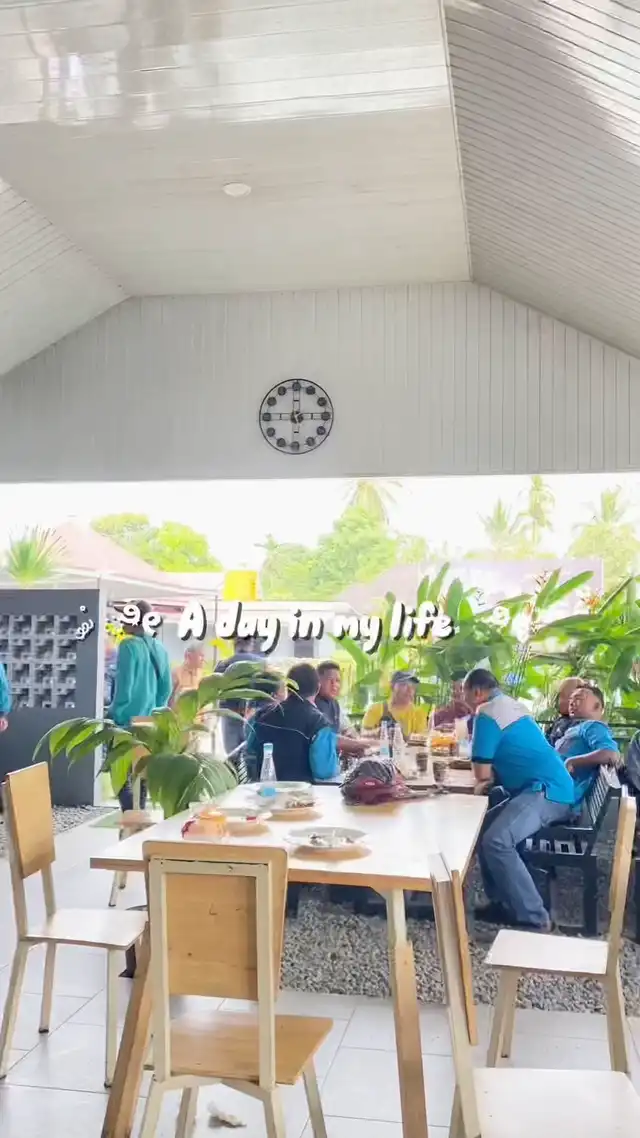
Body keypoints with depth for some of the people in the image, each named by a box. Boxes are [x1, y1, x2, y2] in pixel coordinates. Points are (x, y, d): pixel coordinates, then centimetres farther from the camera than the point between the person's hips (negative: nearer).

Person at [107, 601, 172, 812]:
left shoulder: (129, 645, -14)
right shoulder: (160, 648, 5)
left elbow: (124, 685, -16)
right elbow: (166, 688, 9)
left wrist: (114, 714, -6)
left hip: (127, 722, -7)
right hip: (148, 723, 7)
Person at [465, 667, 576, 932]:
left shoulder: (487, 713, -11)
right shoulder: (510, 705, 20)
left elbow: (482, 774, -9)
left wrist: (489, 774, 11)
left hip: (547, 790, -11)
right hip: (547, 788, 11)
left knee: (496, 841, -27)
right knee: (483, 828, 14)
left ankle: (534, 919, -22)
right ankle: (503, 903, 14)